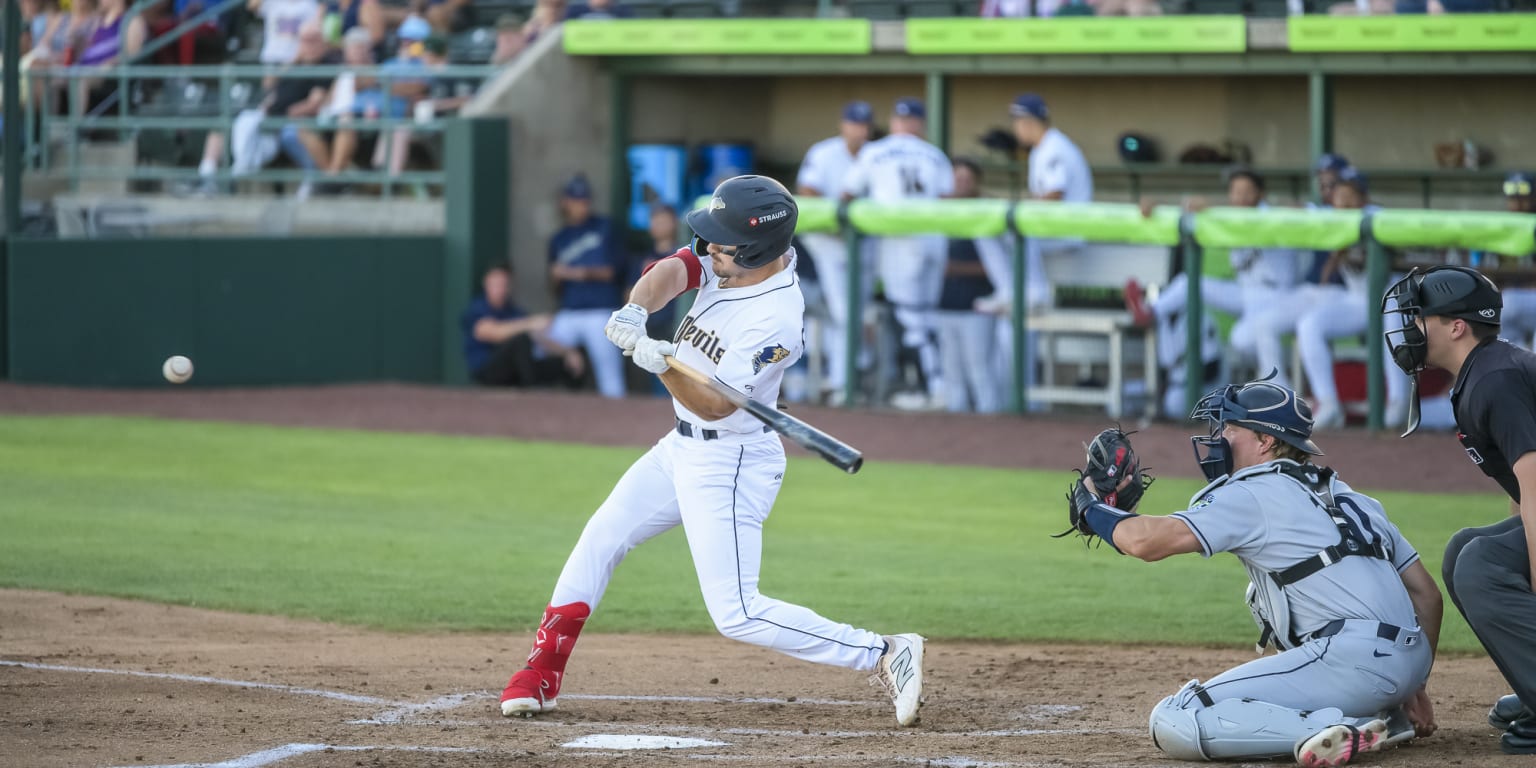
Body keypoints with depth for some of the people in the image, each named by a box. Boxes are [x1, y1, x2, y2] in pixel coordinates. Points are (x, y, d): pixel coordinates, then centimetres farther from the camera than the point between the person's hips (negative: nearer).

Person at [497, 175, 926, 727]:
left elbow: (715, 405, -28)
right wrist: (636, 311, -38)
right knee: (600, 538, 15)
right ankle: (542, 675, 24)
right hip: (683, 447, 9)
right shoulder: (730, 260, -6)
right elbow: (672, 271, -18)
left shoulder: (776, 319, -28)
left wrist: (664, 365, -44)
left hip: (730, 463, -9)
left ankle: (885, 656, -12)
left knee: (736, 614, -13)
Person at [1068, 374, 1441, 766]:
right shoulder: (1349, 497, 25)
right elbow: (1426, 592, 22)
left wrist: (1091, 509, 10)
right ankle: (1385, 717, 16)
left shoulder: (1253, 495, 1)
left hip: (1351, 660, -9)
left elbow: (1147, 541, -9)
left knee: (1173, 723, -13)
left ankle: (1335, 732, -23)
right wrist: (1413, 685, 27)